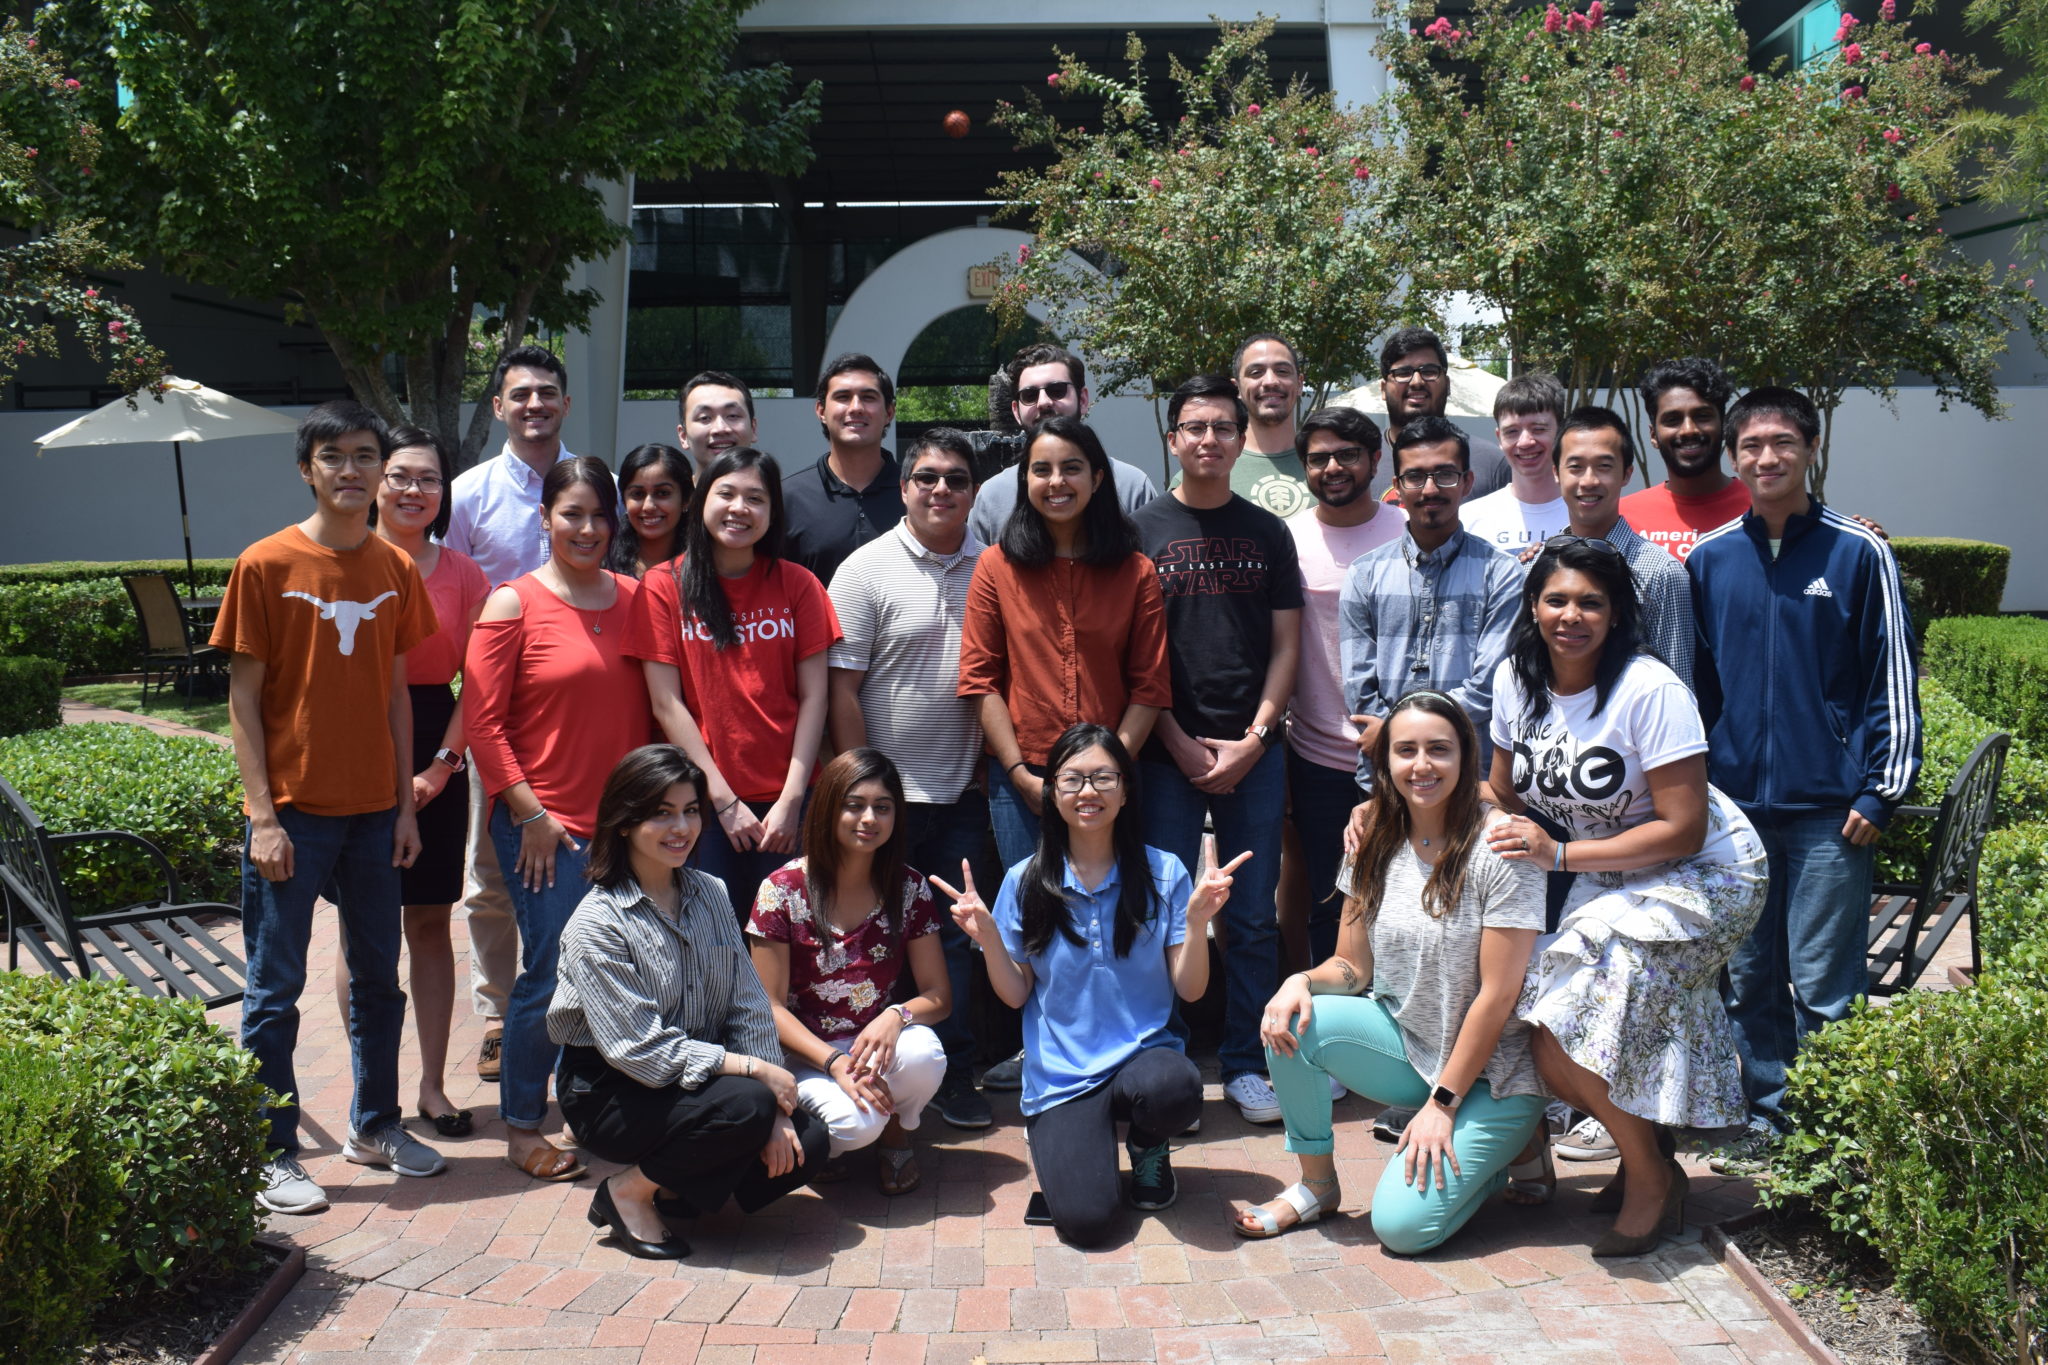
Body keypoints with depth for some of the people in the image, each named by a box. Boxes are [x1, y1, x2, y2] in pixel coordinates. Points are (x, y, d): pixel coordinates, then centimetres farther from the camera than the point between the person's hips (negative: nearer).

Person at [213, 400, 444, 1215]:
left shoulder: (396, 570, 6)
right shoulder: (266, 565, -6)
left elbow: (396, 694, 10)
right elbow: (243, 699, -6)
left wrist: (406, 804, 6)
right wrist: (263, 816, -12)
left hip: (374, 810, 5)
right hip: (293, 811, -4)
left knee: (378, 978, 14)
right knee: (275, 989, 3)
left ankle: (375, 1126, 30)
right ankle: (272, 1155, 15)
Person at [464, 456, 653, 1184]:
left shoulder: (633, 598, 8)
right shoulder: (513, 603, -4)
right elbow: (482, 720, -6)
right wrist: (530, 810, -10)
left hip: (622, 822, 5)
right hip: (544, 823, -4)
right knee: (553, 972, -3)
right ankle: (521, 1128, 14)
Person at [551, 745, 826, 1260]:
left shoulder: (710, 895, 1)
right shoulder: (597, 925, -18)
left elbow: (751, 1008, -1)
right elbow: (642, 1051, -21)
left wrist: (775, 1111, -13)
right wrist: (755, 1071, -23)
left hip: (703, 1077, 6)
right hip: (610, 1096, -6)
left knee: (804, 1144, -14)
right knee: (745, 1105, -30)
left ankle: (674, 1191, 8)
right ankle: (629, 1192, -6)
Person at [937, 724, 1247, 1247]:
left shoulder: (1163, 872, -2)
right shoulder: (1025, 882, -1)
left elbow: (1190, 989, -2)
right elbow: (1015, 996, 3)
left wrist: (1197, 922, -18)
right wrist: (988, 939, -13)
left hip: (1144, 1054, 1)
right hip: (1061, 1075, -1)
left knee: (1174, 1088, -36)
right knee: (1085, 1221, -21)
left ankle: (1146, 1145, 3)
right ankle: (1076, 1136, 16)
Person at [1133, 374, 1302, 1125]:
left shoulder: (1267, 532, 10)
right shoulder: (1142, 529, 5)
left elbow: (1286, 645, 7)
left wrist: (1254, 740, -5)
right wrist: (1182, 745, -7)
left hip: (1254, 751, 2)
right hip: (1168, 750, -2)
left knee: (1254, 916, 6)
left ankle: (1245, 1064, 17)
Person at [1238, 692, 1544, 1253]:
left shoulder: (1501, 849, -17)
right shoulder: (1376, 848, 0)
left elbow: (1498, 995, -17)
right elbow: (1353, 966, 5)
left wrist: (1442, 1104, -16)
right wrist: (1302, 980, -19)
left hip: (1490, 1072, -5)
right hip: (1404, 1045, 5)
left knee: (1401, 1224, -19)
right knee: (1291, 1019, -22)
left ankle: (1509, 1146, 10)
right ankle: (1316, 1184, -1)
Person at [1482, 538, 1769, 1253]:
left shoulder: (1649, 690, -23)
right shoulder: (1515, 680, -3)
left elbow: (1683, 829, -24)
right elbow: (1502, 793, 10)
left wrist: (1559, 855, -26)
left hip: (1700, 874, -7)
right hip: (1607, 879, 7)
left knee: (1567, 1024, -22)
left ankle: (1651, 1177, 4)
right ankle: (1647, 1153, 16)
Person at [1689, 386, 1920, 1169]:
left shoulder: (1859, 553, -1)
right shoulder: (1709, 560, 7)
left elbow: (1893, 678, 0)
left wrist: (1882, 790, -5)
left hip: (1829, 808, -3)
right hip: (1734, 803, 3)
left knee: (1822, 986, -1)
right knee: (1749, 974, 10)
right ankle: (1767, 1111, 24)